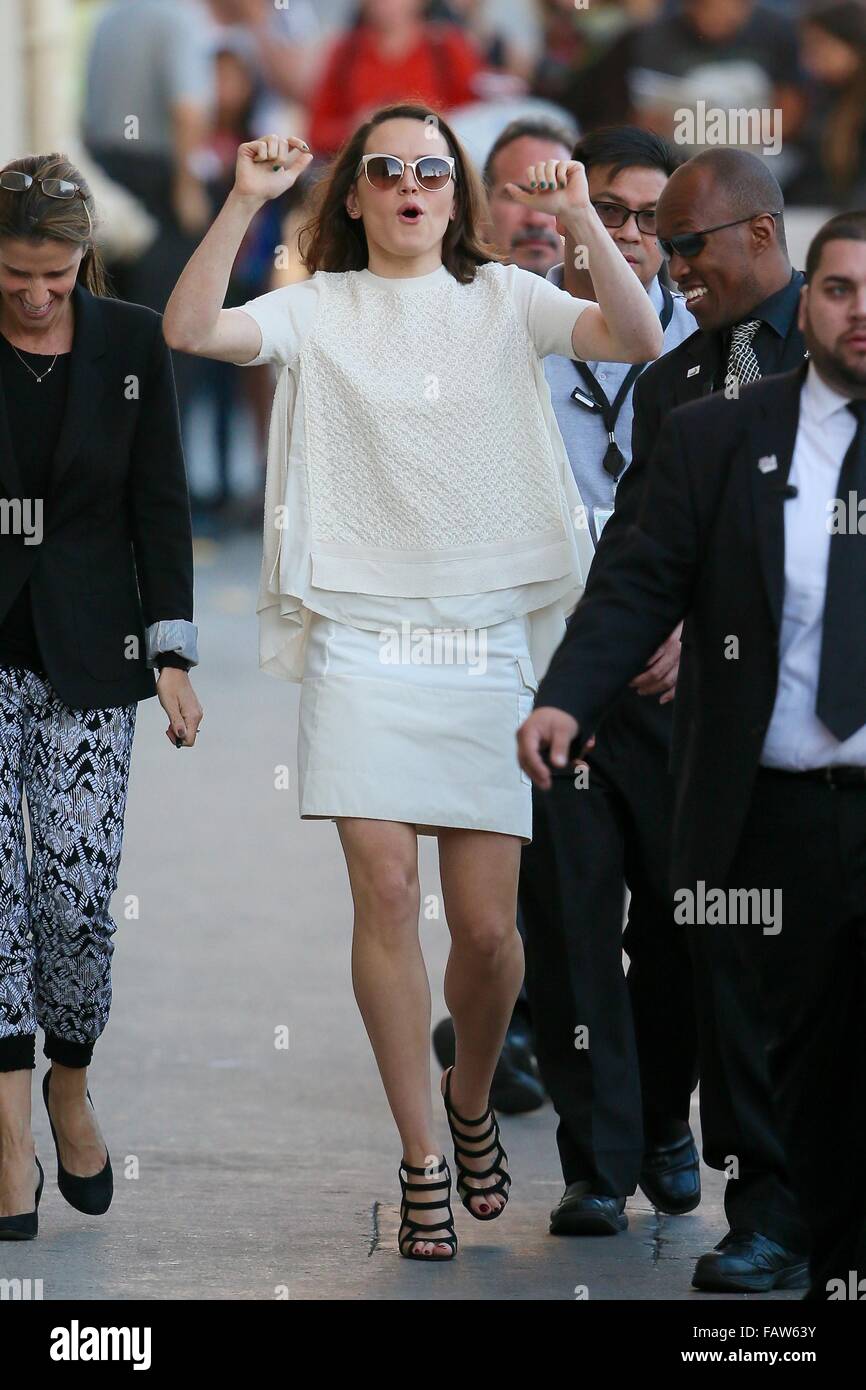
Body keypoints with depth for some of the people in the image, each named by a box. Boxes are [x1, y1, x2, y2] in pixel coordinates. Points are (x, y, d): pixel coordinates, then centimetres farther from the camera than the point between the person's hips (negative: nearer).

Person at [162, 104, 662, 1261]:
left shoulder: (503, 300, 8)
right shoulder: (319, 310, 6)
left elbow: (639, 342, -7)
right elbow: (190, 331, -10)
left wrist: (582, 223, -20)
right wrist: (244, 204, -19)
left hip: (487, 641, 1)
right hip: (363, 635, 0)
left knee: (488, 925, 0)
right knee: (385, 892, -8)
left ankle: (472, 1103, 29)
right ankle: (422, 1161, 1)